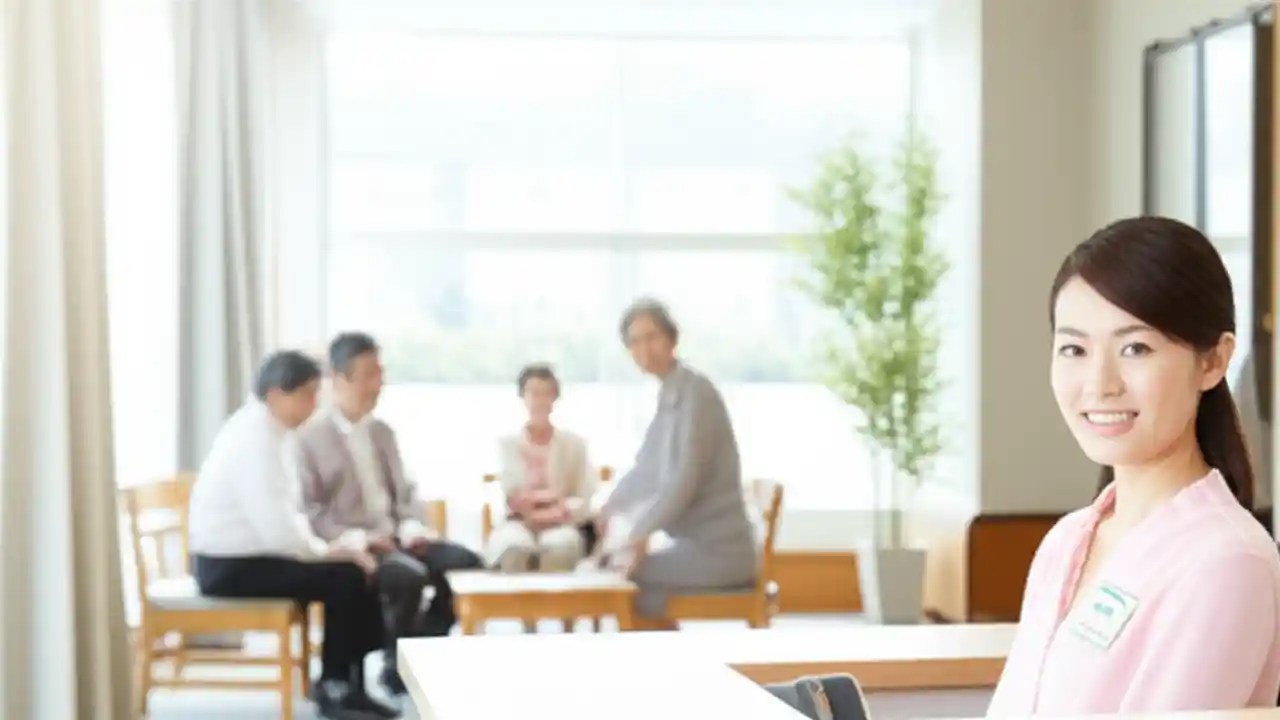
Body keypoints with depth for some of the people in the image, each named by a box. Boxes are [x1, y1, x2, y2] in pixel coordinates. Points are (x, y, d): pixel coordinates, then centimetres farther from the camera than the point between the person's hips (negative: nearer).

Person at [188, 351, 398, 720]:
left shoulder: (266, 431, 7)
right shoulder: (255, 440, -23)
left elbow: (284, 511, 15)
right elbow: (277, 528, -29)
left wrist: (325, 548, 0)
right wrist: (325, 550, -12)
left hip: (249, 554, 9)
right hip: (230, 566, -9)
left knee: (354, 570, 0)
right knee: (343, 578, -15)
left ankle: (349, 685, 6)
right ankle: (334, 689, 3)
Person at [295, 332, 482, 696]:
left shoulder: (383, 432, 19)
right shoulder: (310, 436, -4)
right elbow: (307, 509, -10)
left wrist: (413, 527, -3)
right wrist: (352, 538, -22)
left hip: (395, 539, 7)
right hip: (350, 548, -7)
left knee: (466, 562, -15)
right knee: (410, 575, -34)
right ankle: (398, 663, -10)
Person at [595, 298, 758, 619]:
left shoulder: (695, 391, -14)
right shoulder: (670, 394, 14)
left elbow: (686, 477, -21)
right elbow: (649, 466, 27)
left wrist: (642, 531, -19)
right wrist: (613, 505, 37)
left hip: (715, 549, -9)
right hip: (699, 543, 9)